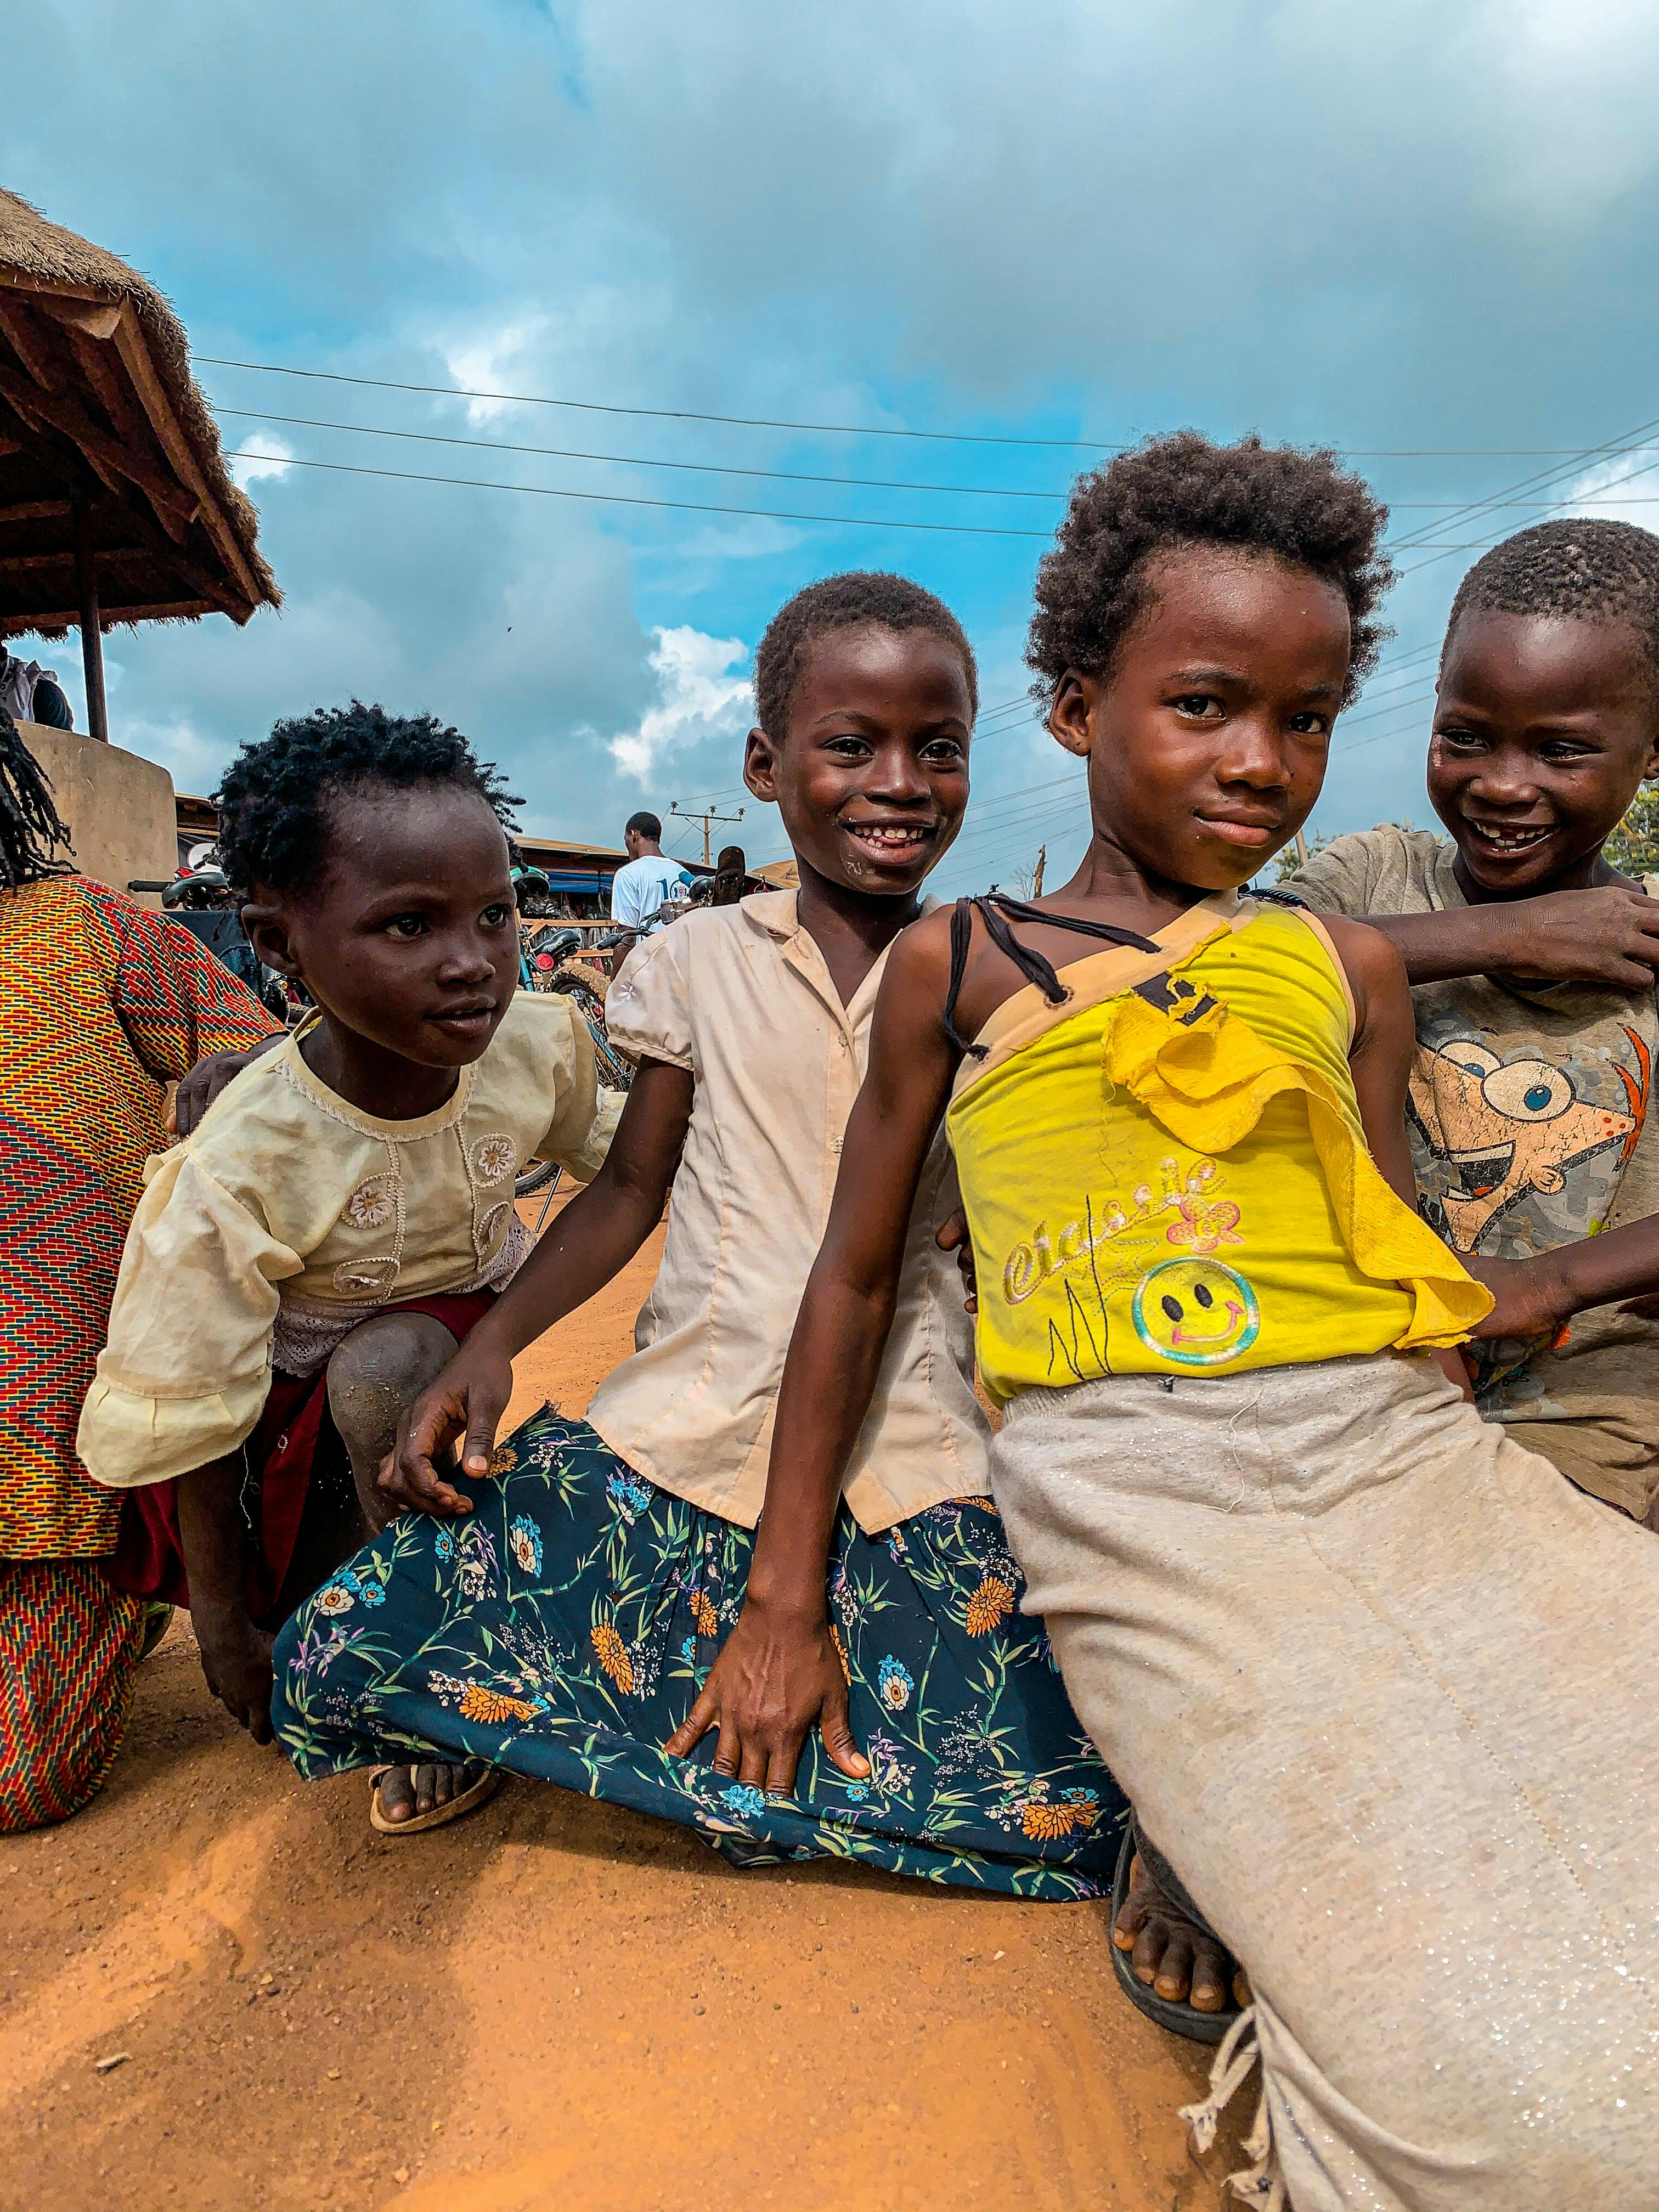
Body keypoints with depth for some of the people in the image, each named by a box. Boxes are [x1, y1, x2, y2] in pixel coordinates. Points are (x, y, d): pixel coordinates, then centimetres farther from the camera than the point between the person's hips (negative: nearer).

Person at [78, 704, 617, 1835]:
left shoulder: (542, 1041, -23)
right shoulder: (237, 1171, -33)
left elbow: (601, 1147, 5)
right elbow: (192, 1422, -20)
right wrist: (224, 1624, -10)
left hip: (464, 1315, 2)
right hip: (292, 1380, -2)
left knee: (385, 1372, -26)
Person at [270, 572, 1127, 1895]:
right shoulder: (702, 960, 4)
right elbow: (630, 1191, 8)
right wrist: (492, 1344, -6)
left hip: (912, 1450, 0)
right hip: (691, 1412, 1)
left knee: (1065, 1812, -16)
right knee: (339, 1662, -9)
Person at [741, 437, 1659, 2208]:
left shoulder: (1344, 967, 16)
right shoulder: (957, 966, 8)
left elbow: (1401, 1290, 16)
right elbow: (857, 1278, 11)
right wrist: (784, 1604, 12)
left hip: (1396, 1448, 5)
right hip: (1137, 1502, -4)